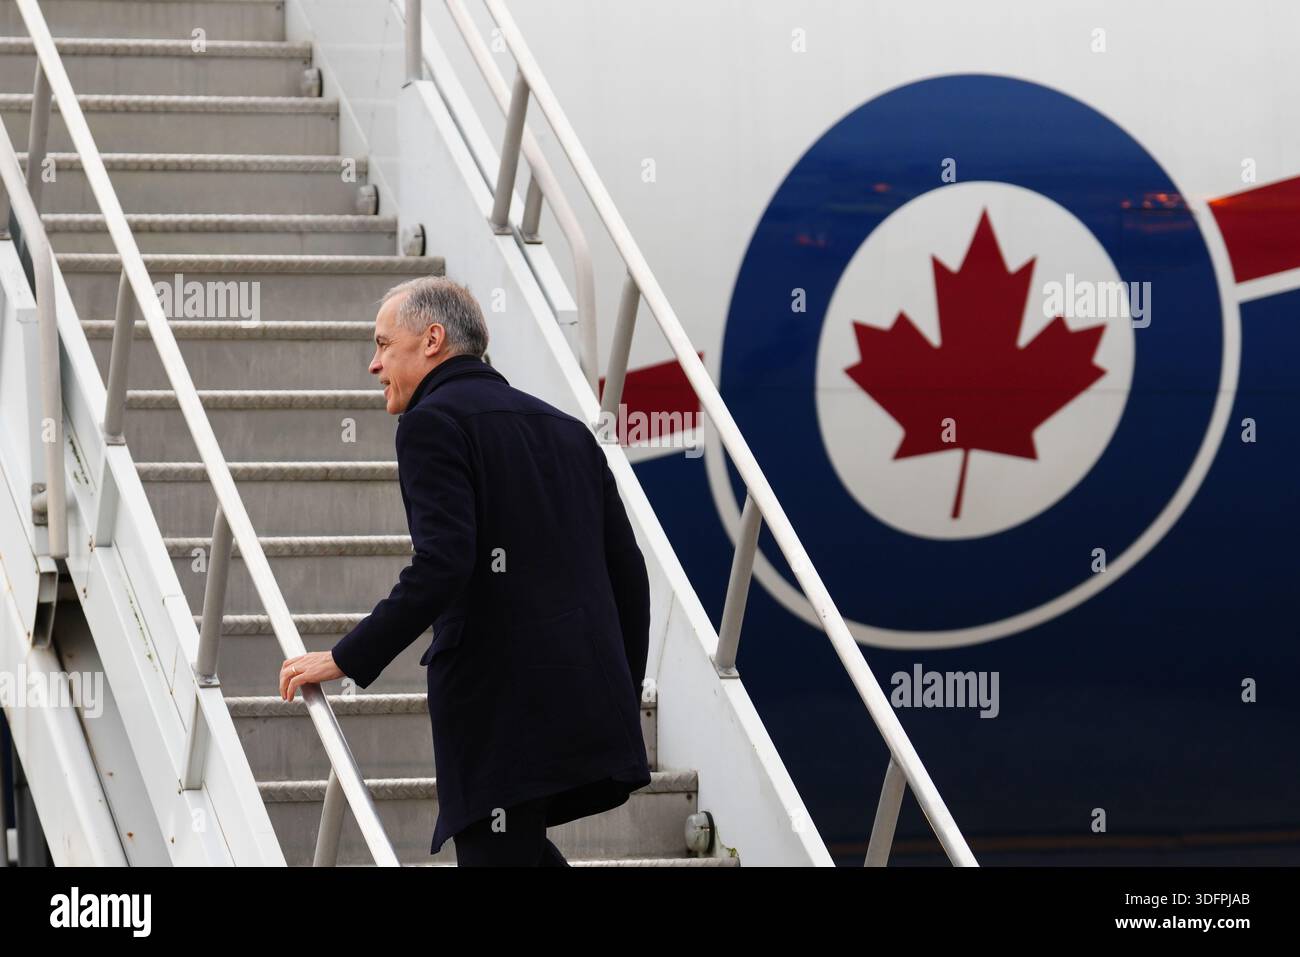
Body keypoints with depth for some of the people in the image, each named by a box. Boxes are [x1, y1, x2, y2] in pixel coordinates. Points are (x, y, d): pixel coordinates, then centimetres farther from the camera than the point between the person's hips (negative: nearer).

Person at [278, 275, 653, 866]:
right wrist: (623, 695, 23)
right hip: (589, 702, 8)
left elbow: (441, 567, -18)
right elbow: (626, 571, 17)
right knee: (520, 848, 23)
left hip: (500, 706, -8)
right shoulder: (565, 428, 19)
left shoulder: (433, 423, -5)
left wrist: (346, 660, -11)